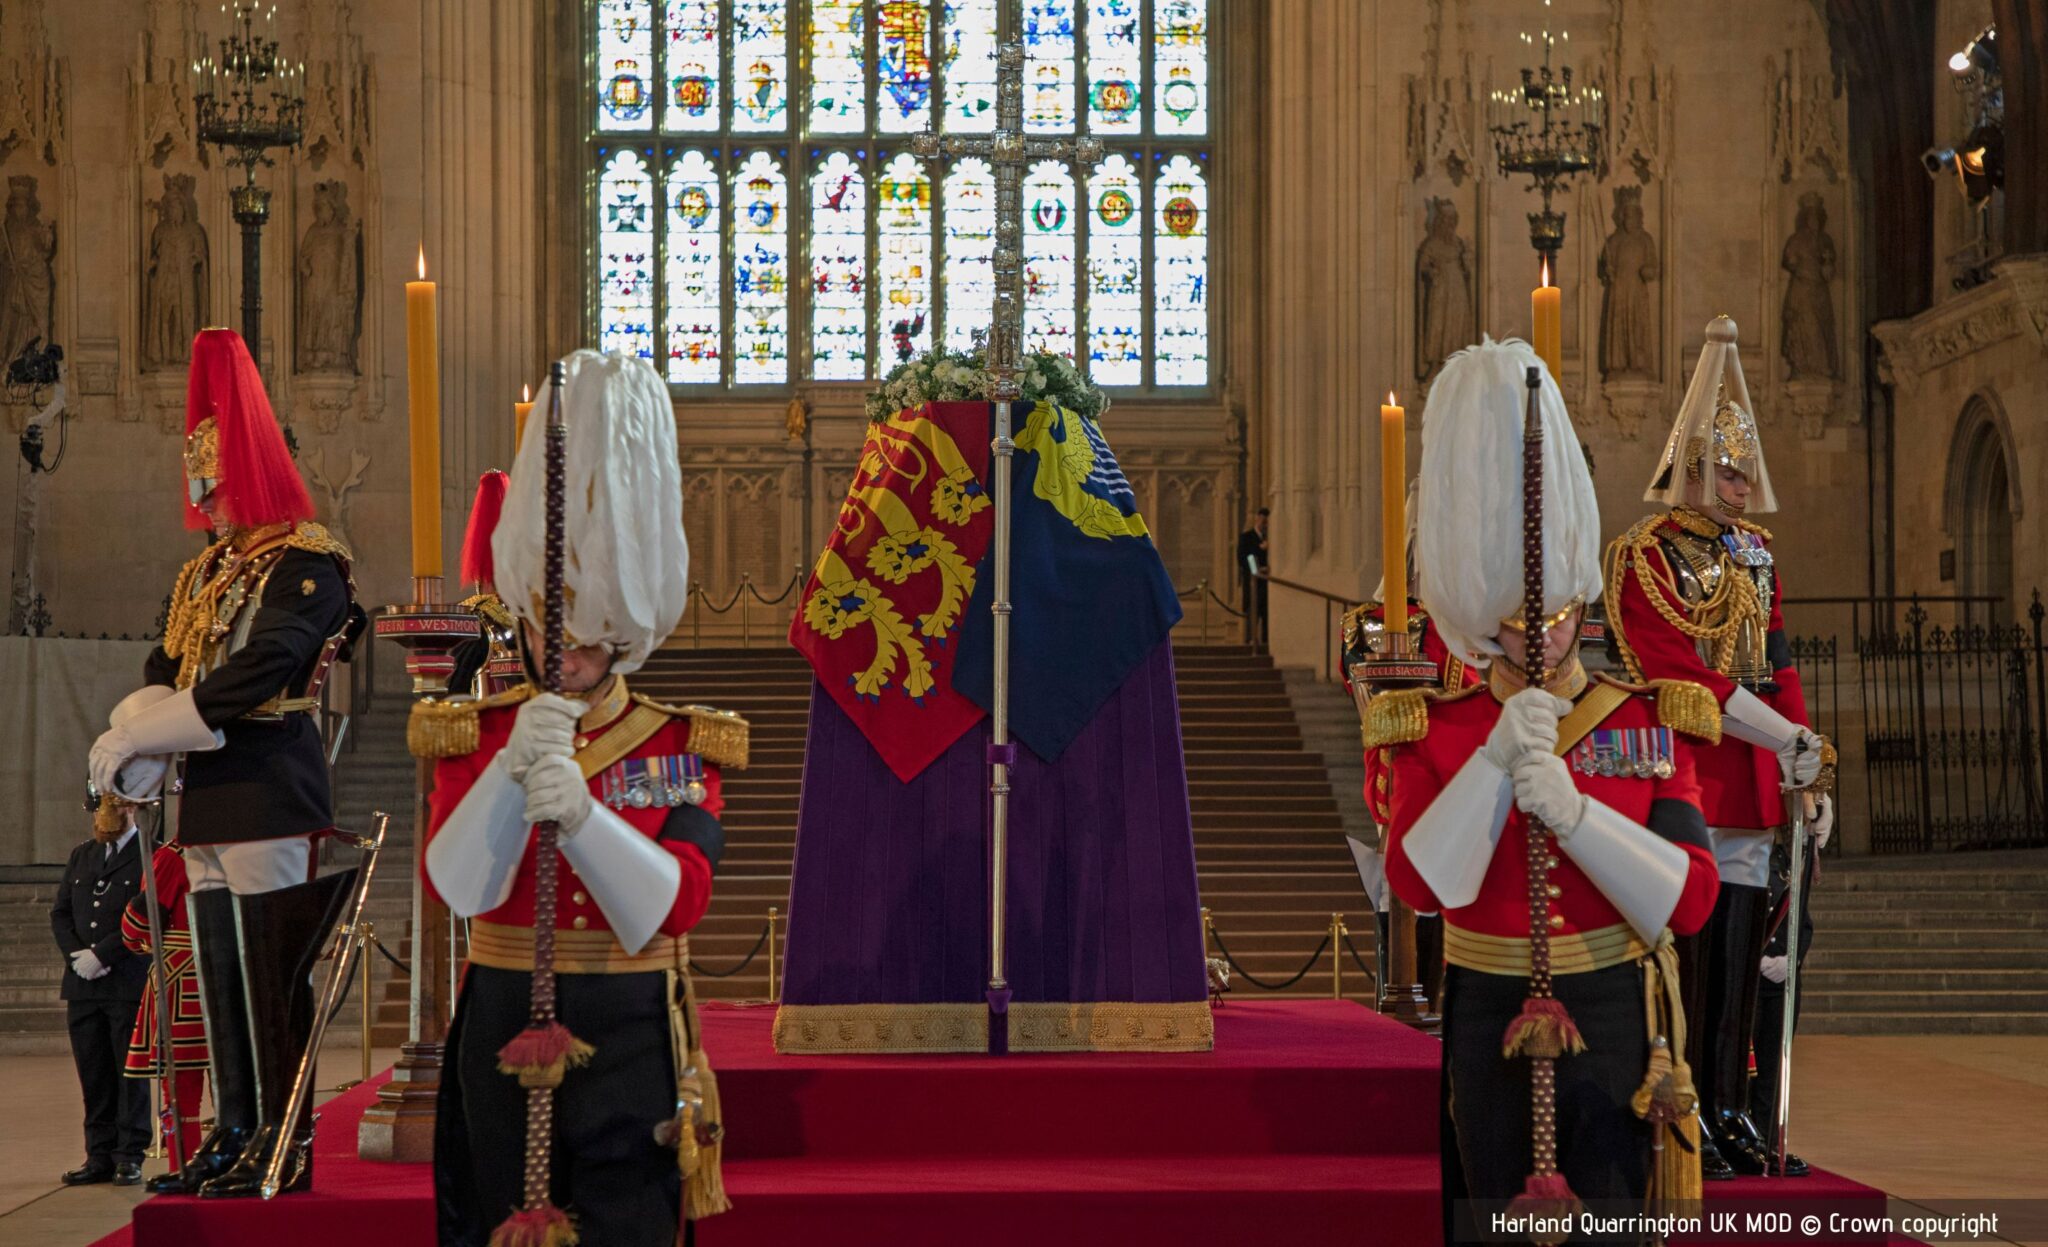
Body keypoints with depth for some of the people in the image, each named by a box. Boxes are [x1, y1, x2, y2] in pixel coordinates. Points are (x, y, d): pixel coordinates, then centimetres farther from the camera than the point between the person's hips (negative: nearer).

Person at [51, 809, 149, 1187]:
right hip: (83, 984, 6)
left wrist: (100, 955, -14)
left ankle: (130, 1156, 3)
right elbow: (60, 912, 15)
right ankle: (100, 1156, 12)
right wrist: (76, 954, -3)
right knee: (93, 1076, 7)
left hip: (129, 983, -6)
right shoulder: (81, 856, 17)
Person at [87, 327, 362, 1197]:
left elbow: (261, 671, -19)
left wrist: (144, 736, -18)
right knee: (218, 969, 11)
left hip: (270, 796, -8)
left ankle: (285, 1144, -1)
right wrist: (130, 745, -8)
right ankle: (233, 1133, 19)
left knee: (271, 976, -7)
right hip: (207, 800, 9)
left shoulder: (305, 564, -8)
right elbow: (166, 671, 13)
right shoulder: (204, 575, 20)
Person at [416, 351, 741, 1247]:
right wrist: (511, 771, -25)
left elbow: (677, 904, -14)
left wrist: (583, 812, -29)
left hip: (631, 1037, -1)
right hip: (504, 1028, 1)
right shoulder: (474, 733, 3)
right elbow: (455, 887, -12)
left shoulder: (682, 746, 1)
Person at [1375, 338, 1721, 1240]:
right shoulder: (1435, 731, -1)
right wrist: (1495, 758, -25)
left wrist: (1573, 810, -23)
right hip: (1491, 1019, 1)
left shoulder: (1649, 725, -1)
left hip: (1614, 1014, 0)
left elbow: (1691, 900, -11)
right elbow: (1417, 884, -16)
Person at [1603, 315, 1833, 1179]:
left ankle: (1729, 1108, 15)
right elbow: (1678, 673, -16)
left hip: (1749, 783, 7)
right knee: (1683, 940, -4)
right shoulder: (1646, 555, -8)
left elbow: (1778, 668, 16)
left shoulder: (1755, 556, 15)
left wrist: (1810, 777, 9)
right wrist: (1792, 742, -17)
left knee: (1740, 943, 8)